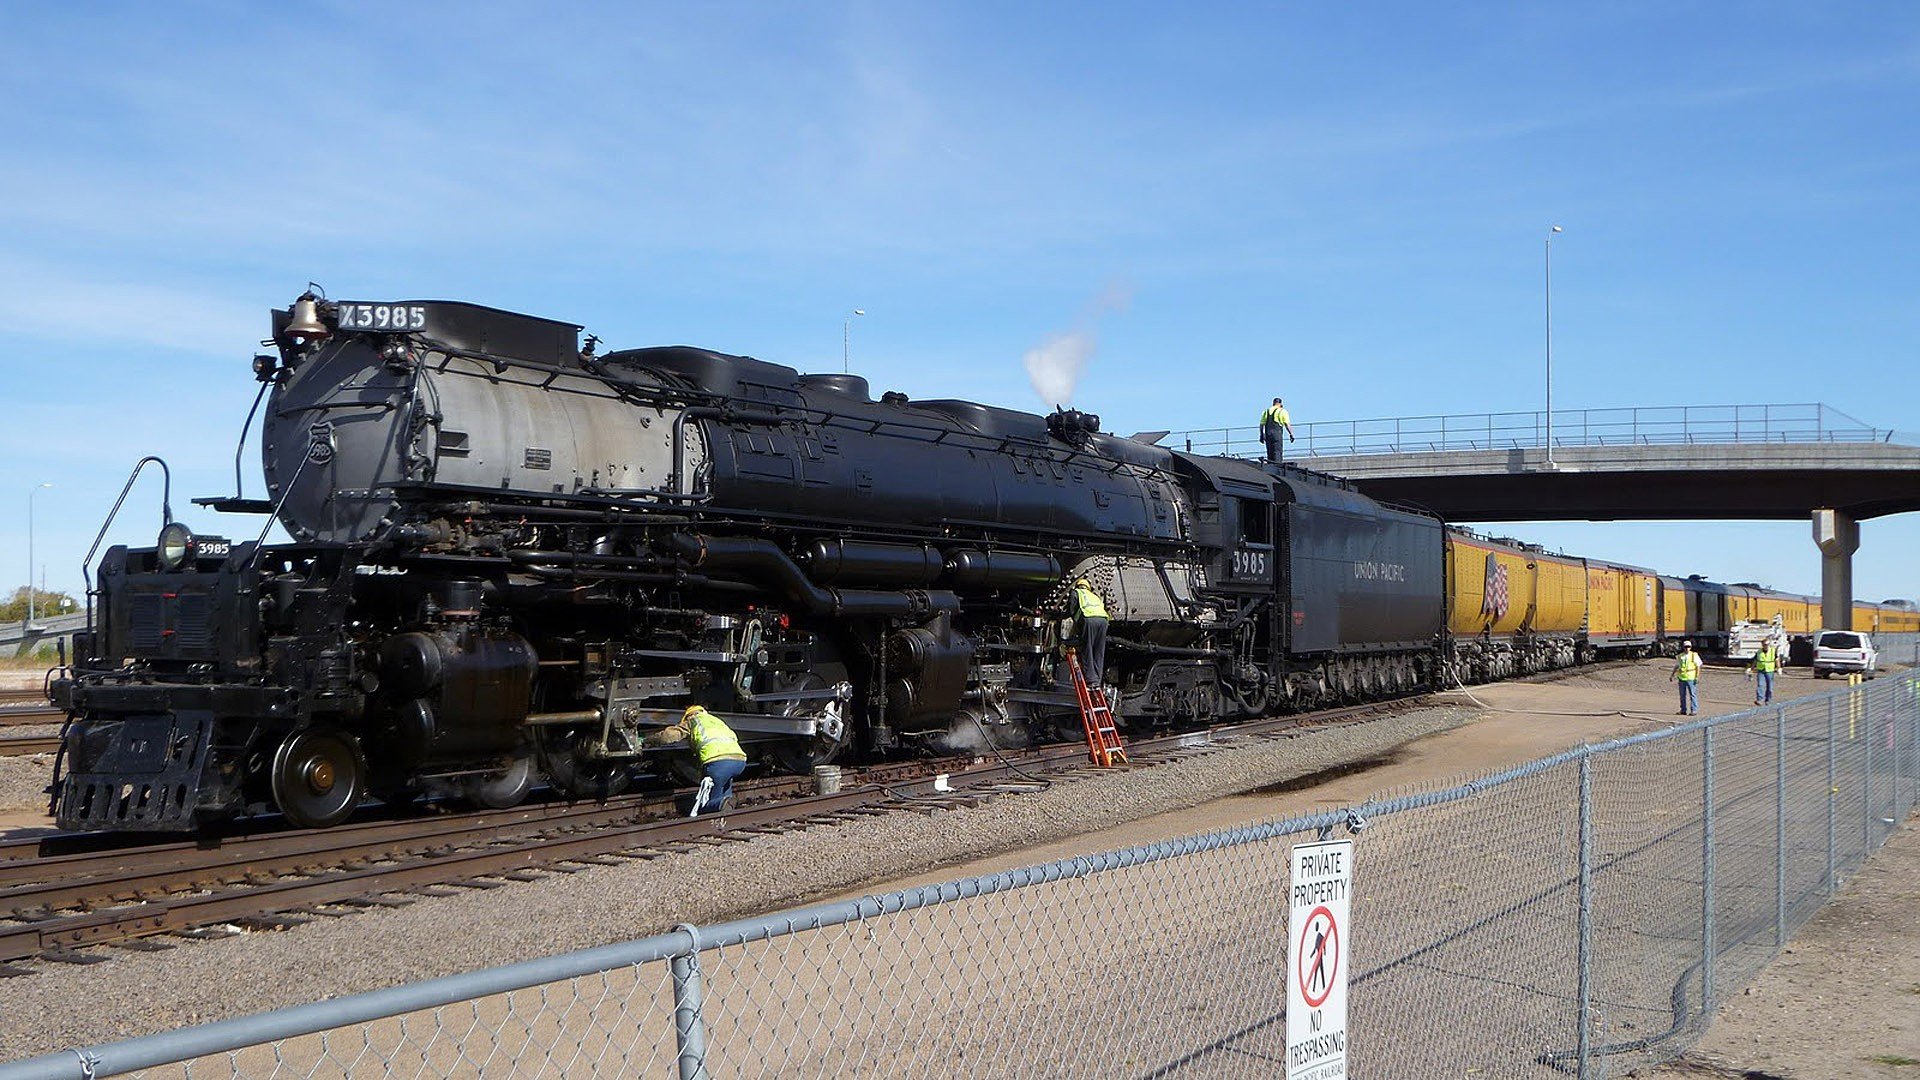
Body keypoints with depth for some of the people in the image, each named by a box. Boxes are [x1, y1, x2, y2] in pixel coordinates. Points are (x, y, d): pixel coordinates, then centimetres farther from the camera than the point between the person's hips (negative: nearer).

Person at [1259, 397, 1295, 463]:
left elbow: (1261, 424, 13)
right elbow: (1287, 424, -3)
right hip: (1277, 433, -4)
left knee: (1270, 453, 9)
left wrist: (1261, 435, 16)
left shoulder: (1266, 411, 15)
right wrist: (1291, 434, 1)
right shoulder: (1282, 411, 2)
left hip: (1267, 434, 4)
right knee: (1277, 452, -6)